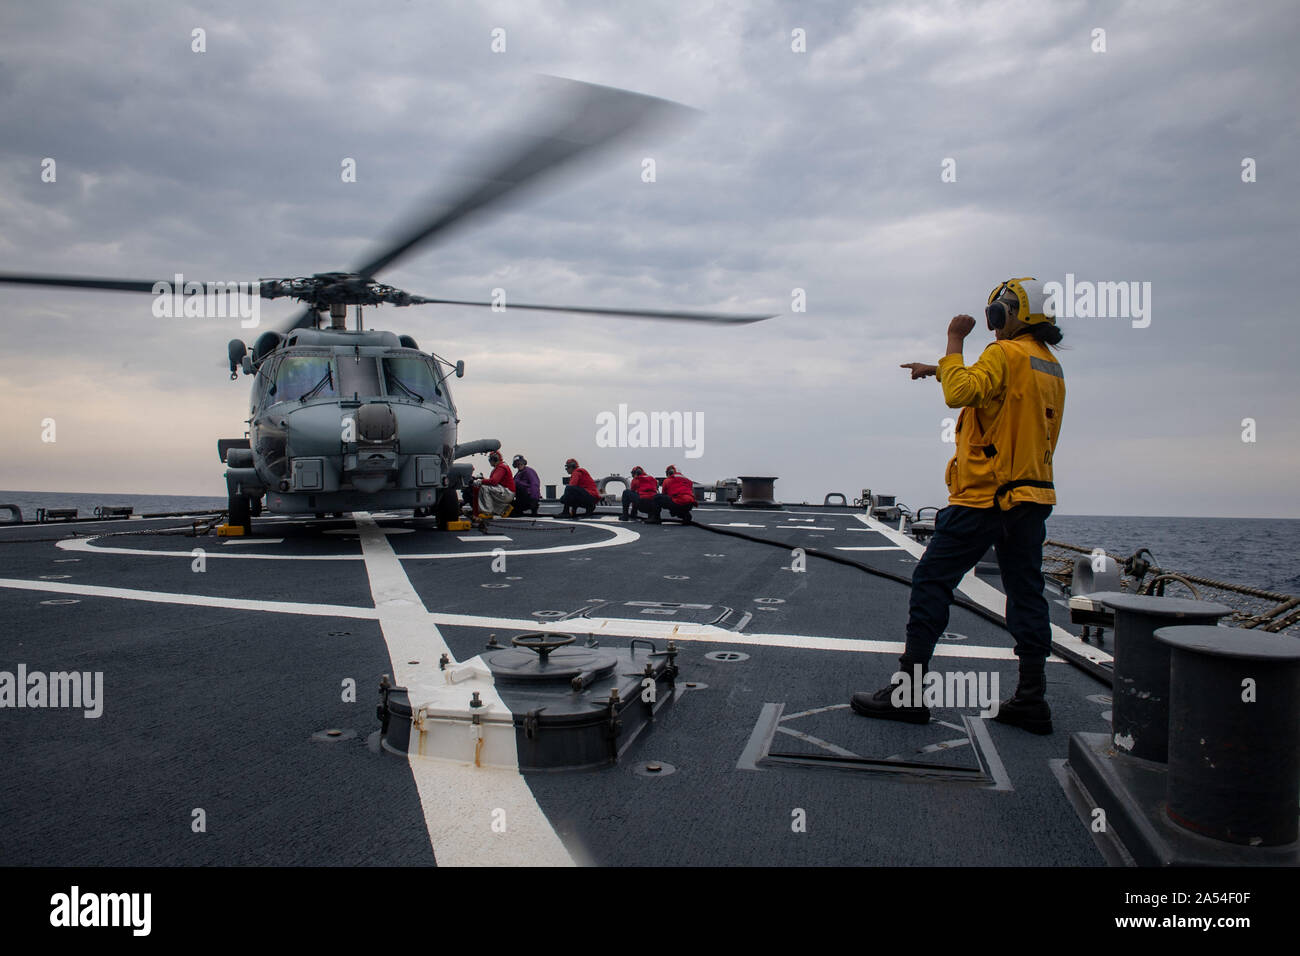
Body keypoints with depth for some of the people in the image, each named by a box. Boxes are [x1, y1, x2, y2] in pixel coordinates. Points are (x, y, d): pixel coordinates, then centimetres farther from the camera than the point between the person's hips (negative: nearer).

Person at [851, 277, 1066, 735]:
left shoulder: (1007, 354, -11)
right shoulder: (1051, 367, 18)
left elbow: (960, 393, -24)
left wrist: (954, 340, -12)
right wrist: (939, 368, 31)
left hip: (985, 496, -8)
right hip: (1032, 498, 9)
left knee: (931, 582, -2)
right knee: (1026, 593, 9)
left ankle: (908, 690, -1)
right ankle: (1032, 700, 11)